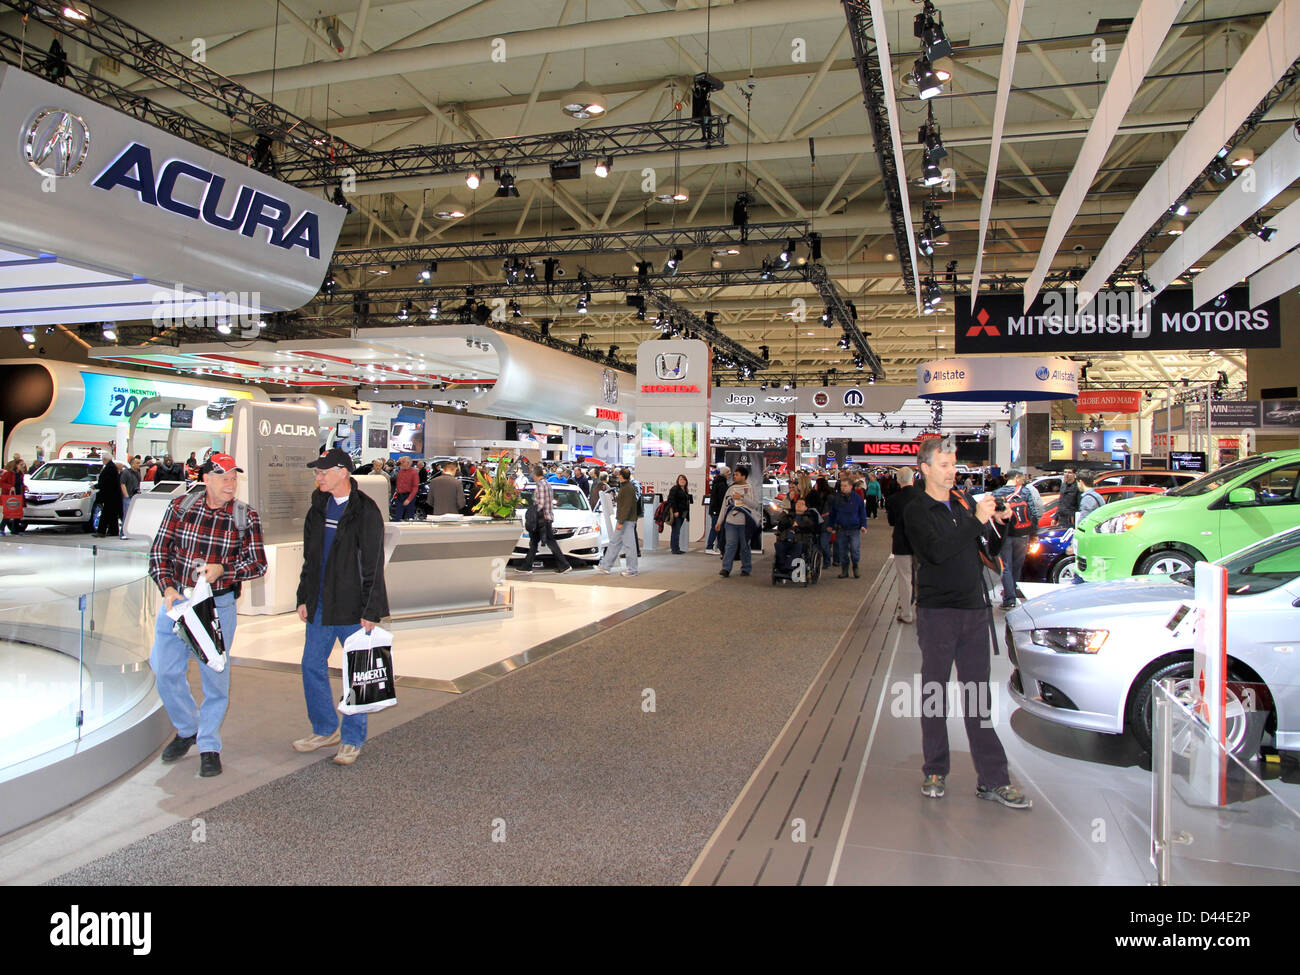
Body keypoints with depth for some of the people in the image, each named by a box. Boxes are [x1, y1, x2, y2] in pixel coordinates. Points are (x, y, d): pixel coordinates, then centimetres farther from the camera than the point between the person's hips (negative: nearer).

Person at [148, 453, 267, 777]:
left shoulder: (246, 517, -3)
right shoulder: (180, 506, 0)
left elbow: (258, 563, -4)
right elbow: (159, 551, 1)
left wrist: (222, 570, -20)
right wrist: (168, 588, -13)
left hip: (219, 605, -2)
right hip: (177, 600, 2)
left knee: (215, 676, 4)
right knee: (165, 670, 7)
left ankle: (209, 746, 20)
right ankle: (187, 729, 32)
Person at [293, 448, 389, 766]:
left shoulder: (365, 511, -12)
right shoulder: (319, 507, 10)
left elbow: (373, 565, -12)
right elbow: (310, 557, 18)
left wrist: (369, 612, -14)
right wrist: (304, 598, 13)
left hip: (352, 607, -7)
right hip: (320, 604, 7)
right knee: (312, 666, 12)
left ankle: (352, 739, 15)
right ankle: (325, 729, 29)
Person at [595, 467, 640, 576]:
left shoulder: (628, 489, -17)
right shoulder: (623, 487, 15)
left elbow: (627, 507, -23)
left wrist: (621, 522, -24)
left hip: (627, 521, -11)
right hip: (621, 520, 11)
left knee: (630, 545, -3)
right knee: (614, 544, 12)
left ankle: (632, 569, 3)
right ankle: (605, 566, 17)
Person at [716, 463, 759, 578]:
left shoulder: (750, 488, 0)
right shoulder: (731, 488, 12)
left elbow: (755, 505, -9)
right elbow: (725, 505, 15)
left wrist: (742, 497, -17)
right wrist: (720, 521, 12)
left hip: (744, 522, -3)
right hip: (730, 521, 3)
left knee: (745, 546, 6)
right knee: (730, 545, -4)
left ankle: (746, 569, 17)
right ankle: (726, 568, -6)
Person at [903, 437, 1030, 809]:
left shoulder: (965, 502, 13)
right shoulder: (916, 512, -3)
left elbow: (991, 551, 14)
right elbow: (937, 552, -20)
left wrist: (999, 524, -5)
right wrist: (977, 520, -21)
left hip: (974, 610, 4)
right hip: (937, 613, -4)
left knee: (978, 695, 6)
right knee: (935, 694, 5)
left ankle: (993, 779, 8)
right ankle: (935, 771, 16)